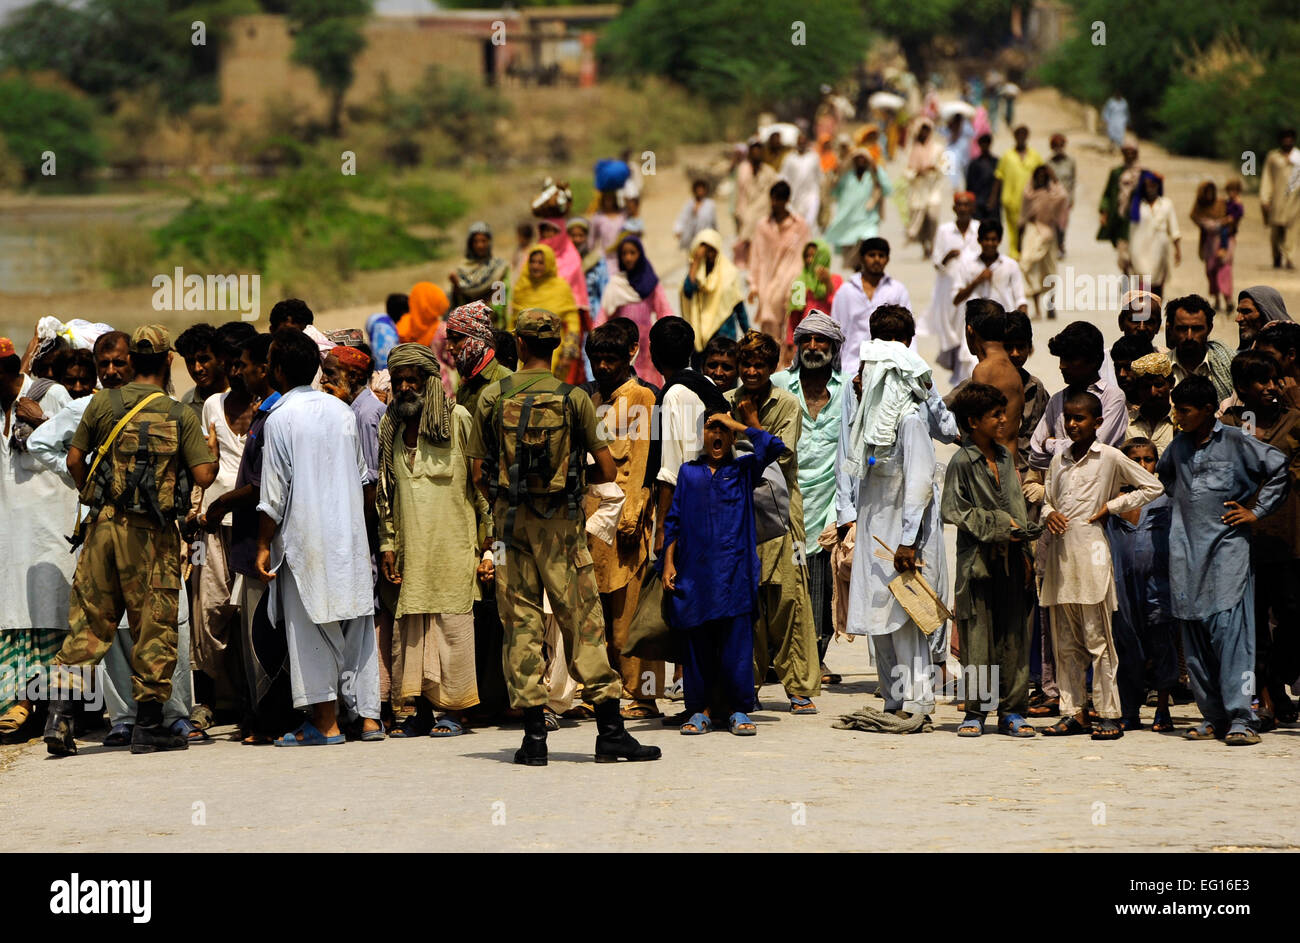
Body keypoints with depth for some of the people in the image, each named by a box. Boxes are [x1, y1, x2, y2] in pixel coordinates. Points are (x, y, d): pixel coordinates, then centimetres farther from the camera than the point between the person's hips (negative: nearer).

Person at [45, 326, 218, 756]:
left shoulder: (103, 403, 1)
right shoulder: (181, 415, -4)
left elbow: (75, 460, 4)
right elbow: (204, 476, -8)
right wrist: (212, 452, 13)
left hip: (104, 525, 3)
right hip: (153, 531, -2)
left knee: (89, 620, 9)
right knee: (154, 626, 5)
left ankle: (60, 714, 0)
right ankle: (148, 726, 8)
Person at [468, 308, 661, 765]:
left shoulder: (492, 397, -1)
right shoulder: (573, 398, -4)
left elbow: (479, 474, 1)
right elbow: (607, 469, -4)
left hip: (511, 518, 1)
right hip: (562, 522, -1)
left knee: (521, 624, 5)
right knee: (583, 622, 1)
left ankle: (534, 733, 2)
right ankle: (609, 730, -2)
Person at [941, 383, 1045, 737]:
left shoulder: (1004, 457, 13)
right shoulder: (962, 462, -7)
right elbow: (953, 511, -11)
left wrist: (1023, 553, 14)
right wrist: (998, 526, -13)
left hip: (1011, 560, 6)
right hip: (978, 560, -6)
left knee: (1014, 637, 5)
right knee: (977, 638, -3)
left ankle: (1012, 711, 10)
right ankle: (974, 712, 5)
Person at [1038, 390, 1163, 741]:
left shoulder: (1109, 457, 1)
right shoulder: (1059, 459, 16)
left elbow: (1153, 488, 5)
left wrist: (1112, 506, -2)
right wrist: (1049, 513, 1)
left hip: (1089, 550, -6)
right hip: (1058, 552, 6)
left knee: (1097, 638, -6)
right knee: (1065, 641, 6)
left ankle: (1110, 715, -4)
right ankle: (1073, 712, 9)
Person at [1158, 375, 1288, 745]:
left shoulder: (1235, 442, -2)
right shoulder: (1178, 447, 14)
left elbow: (1278, 468, 0)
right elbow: (1162, 477, 34)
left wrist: (1256, 511, -1)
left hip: (1227, 547, -5)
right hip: (1186, 550, 5)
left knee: (1229, 628, -13)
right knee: (1194, 636, 3)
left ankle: (1241, 718, -14)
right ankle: (1214, 717, 8)